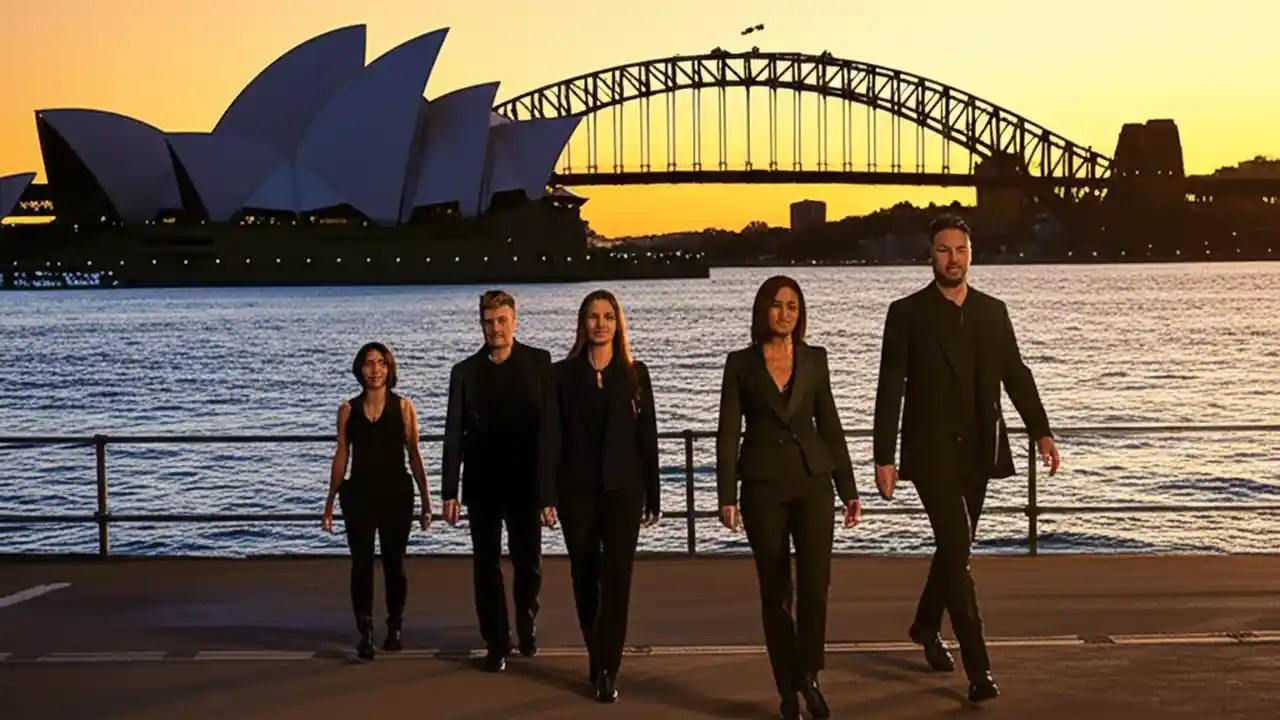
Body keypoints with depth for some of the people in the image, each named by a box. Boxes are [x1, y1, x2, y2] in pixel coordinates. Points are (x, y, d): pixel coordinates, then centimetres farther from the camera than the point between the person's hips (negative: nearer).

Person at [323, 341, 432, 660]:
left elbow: (414, 455, 1)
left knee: (394, 564, 8)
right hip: (359, 495, 1)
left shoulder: (403, 407, -1)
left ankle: (395, 627, 23)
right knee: (362, 564, 1)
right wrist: (330, 503, 6)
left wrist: (426, 500, 0)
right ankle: (365, 634, 7)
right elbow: (341, 457, 7)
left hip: (396, 495, -1)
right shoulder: (348, 410, 3)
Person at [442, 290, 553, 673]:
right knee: (486, 566, 4)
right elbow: (454, 435, 2)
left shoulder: (539, 362, -1)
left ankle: (526, 624, 35)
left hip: (527, 481, -1)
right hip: (482, 484, 1)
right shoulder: (465, 371, 3)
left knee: (528, 562, 8)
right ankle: (496, 643, 14)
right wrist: (449, 492, -1)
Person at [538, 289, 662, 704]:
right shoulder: (563, 374, 2)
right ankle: (599, 662, 22)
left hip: (622, 489, -1)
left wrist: (652, 496, 3)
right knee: (585, 578, 8)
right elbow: (550, 437, -2)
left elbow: (647, 437, 4)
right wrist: (547, 495, -8)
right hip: (577, 490, 1)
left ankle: (607, 670, -6)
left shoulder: (635, 374, 4)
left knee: (616, 578, -8)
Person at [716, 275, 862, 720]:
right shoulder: (741, 363, 1)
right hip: (763, 486, -1)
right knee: (775, 590, 4)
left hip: (812, 481, 1)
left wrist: (848, 489, 7)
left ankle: (808, 674, 9)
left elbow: (830, 426, 9)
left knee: (815, 584, -12)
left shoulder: (814, 359, 7)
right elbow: (728, 433, -1)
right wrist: (726, 496, -8)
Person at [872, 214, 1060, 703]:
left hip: (978, 452, 5)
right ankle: (978, 666, -9)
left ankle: (925, 626, 40)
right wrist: (884, 457, -10)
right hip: (931, 451, -5)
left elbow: (1016, 375, 9)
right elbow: (890, 389, -7)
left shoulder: (993, 311, 7)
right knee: (957, 549, -12)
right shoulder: (906, 313, -5)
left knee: (954, 547, 16)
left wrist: (1041, 432, -2)